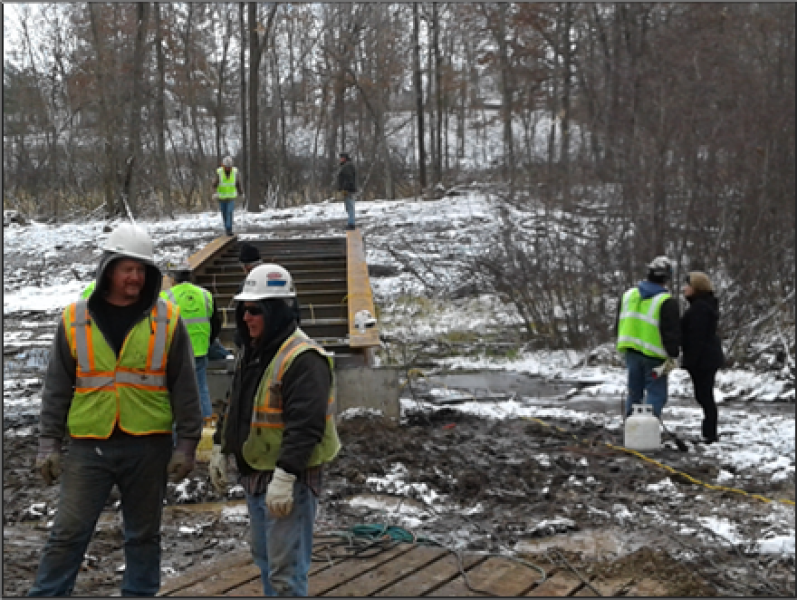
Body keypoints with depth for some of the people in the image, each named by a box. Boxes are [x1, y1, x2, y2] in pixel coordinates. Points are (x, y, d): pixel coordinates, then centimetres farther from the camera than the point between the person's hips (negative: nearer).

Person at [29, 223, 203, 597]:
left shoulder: (167, 319, 0)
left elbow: (185, 388, 2)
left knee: (143, 535, 11)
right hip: (89, 446, 0)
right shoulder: (76, 318, 2)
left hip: (148, 447, 0)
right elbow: (57, 389, 6)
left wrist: (187, 444, -1)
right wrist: (48, 444, 3)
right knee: (68, 534, 2)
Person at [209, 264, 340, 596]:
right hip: (255, 475, 10)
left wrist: (284, 476, -31)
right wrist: (220, 448, 20)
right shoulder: (251, 353, 10)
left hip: (290, 481, -10)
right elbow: (235, 407, 23)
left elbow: (306, 425, -28)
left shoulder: (303, 358, -21)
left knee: (286, 569, -6)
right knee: (264, 557, 22)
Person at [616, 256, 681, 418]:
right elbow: (673, 332, -13)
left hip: (631, 352, 6)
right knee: (656, 395, 0)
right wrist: (672, 357, -7)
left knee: (634, 393, 13)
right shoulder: (667, 302, -12)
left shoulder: (629, 294, 9)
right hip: (654, 356, -6)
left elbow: (620, 324, 17)